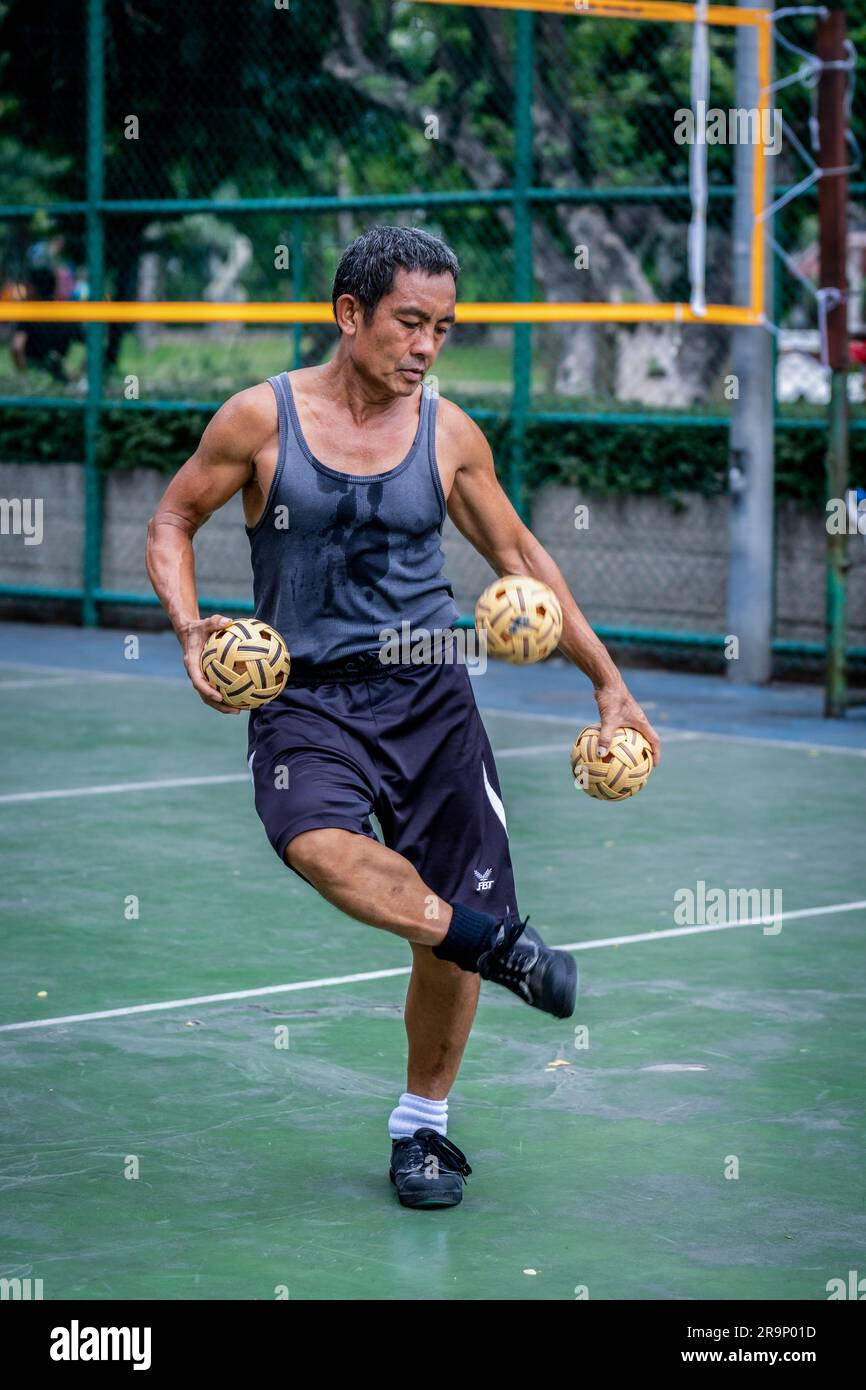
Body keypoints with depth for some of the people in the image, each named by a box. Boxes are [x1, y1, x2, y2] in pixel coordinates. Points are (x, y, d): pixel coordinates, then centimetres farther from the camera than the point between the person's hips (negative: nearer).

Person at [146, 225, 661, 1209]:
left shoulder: (448, 433, 3)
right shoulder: (261, 418, -5)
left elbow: (519, 558, 15)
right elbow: (172, 520, 7)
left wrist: (606, 679, 11)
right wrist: (192, 629, -11)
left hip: (429, 693, 2)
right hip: (302, 692, -2)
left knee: (447, 928, -1)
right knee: (317, 840, -36)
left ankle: (422, 1123, 20)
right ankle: (491, 940, -26)